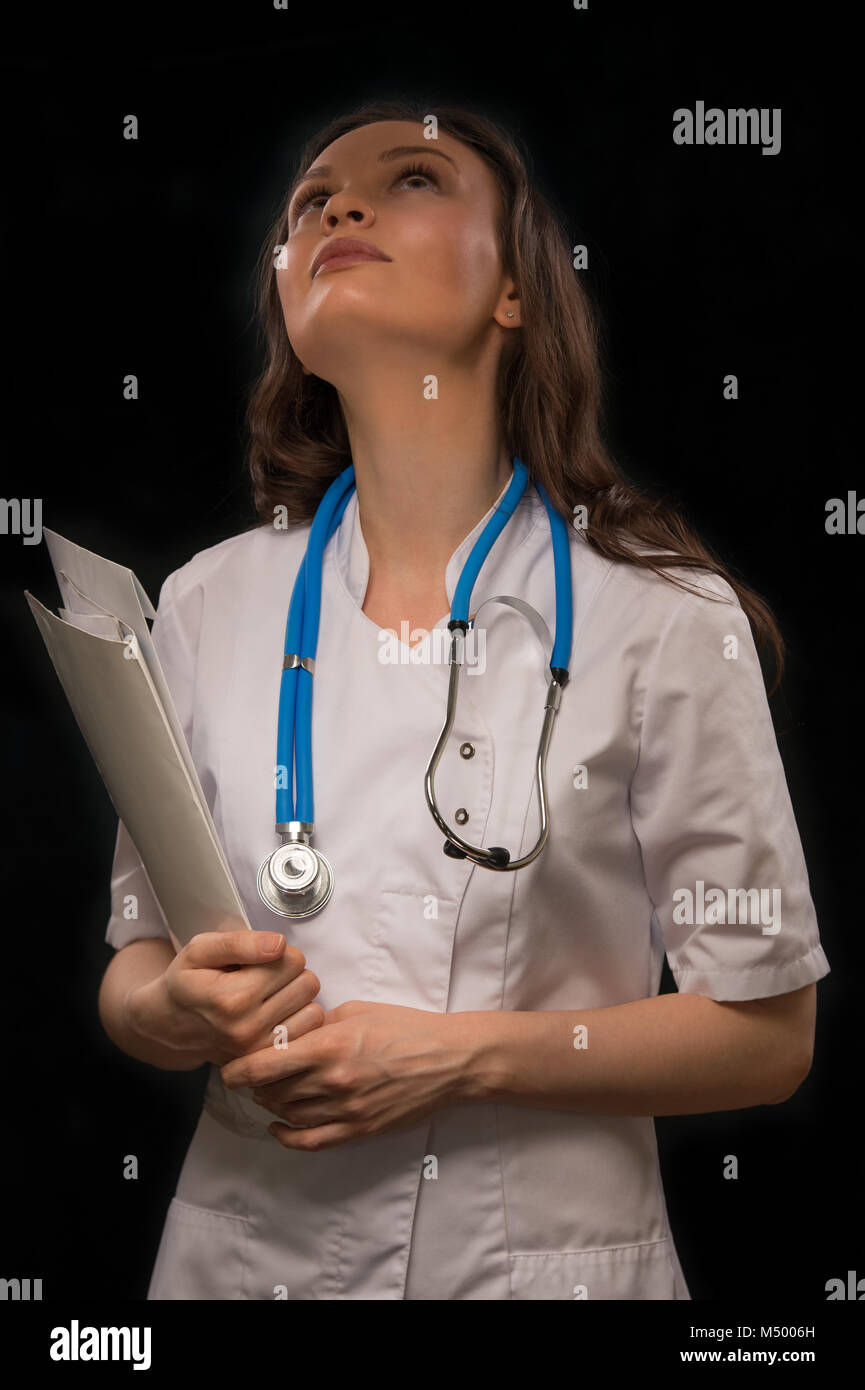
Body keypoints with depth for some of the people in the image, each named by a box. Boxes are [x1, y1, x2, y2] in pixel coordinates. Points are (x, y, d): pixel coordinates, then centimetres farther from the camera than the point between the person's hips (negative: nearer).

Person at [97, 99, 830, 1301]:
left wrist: (467, 1056, -19)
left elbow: (768, 1033, -8)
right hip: (246, 1244, 3)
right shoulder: (210, 604, -4)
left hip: (548, 1253, -2)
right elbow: (134, 966, 4)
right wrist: (181, 1012, -18)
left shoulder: (666, 618, -13)